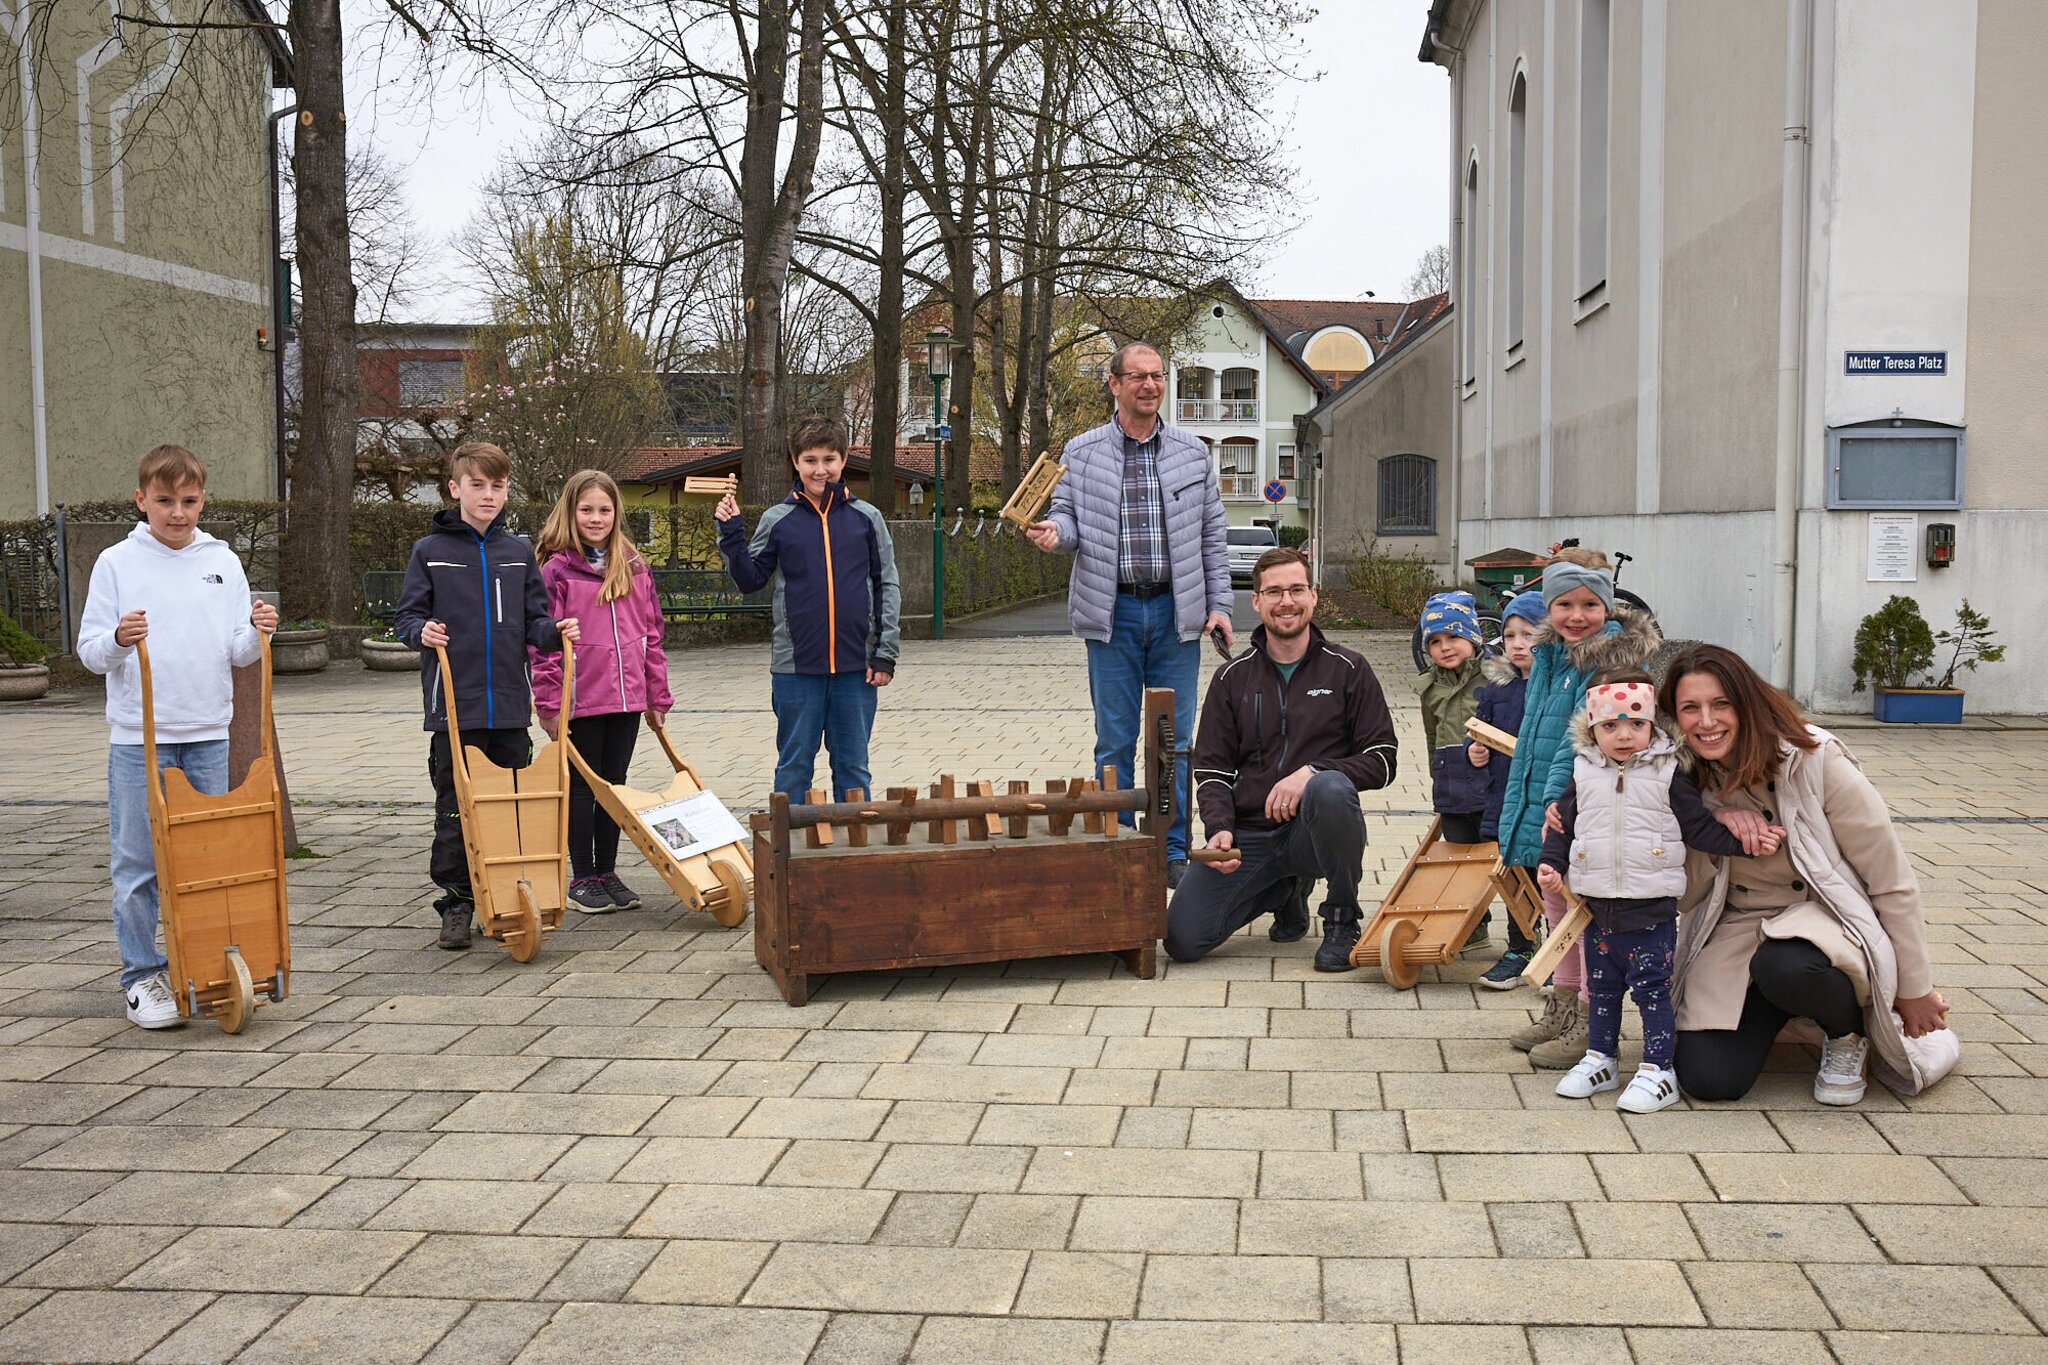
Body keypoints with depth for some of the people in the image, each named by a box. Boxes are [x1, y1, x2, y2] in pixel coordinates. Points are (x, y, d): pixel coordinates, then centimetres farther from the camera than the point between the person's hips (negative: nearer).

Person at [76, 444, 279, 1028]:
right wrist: (119, 639, -22)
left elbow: (237, 653, 7)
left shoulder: (222, 562, 7)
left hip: (208, 734, 2)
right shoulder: (116, 563, 1)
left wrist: (257, 633, -14)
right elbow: (90, 651, -1)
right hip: (138, 738, -2)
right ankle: (141, 976, 11)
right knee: (137, 861, 1)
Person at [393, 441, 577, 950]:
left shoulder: (519, 552, 10)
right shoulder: (430, 551, 2)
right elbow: (406, 617, 2)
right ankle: (457, 902, 12)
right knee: (455, 807, 1)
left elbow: (533, 622, 11)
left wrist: (555, 632, -10)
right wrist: (422, 632, -20)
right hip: (453, 703, -3)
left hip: (509, 703, 3)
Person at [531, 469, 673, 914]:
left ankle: (607, 873, 23)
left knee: (614, 786, 12)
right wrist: (549, 705, -13)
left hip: (626, 697, 4)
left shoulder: (634, 567, 8)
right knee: (582, 788, 5)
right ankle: (582, 879, 15)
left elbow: (651, 632, 11)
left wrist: (657, 696, 9)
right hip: (580, 701, -4)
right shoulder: (557, 570, -6)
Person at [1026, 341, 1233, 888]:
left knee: (1175, 739, 5)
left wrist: (1219, 604, 4)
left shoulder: (1193, 453, 8)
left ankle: (1173, 851, 14)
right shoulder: (1082, 452, 5)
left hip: (1176, 611, 1)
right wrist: (1053, 531, -18)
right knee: (1115, 741, 4)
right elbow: (1070, 518, 6)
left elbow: (1211, 538, 9)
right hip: (1113, 613, -1)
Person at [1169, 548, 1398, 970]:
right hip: (1247, 836, 3)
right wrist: (1219, 828, -12)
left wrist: (1312, 773, -19)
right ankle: (1288, 891, 16)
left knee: (1330, 788, -39)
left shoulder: (1348, 670, 4)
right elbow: (1211, 768, 8)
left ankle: (1342, 921, -13)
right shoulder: (1233, 677, 9)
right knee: (1183, 938, -15)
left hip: (1314, 830, -3)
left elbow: (1382, 760, -2)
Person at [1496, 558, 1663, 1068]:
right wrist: (1523, 804, 16)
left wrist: (1559, 794, -25)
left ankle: (1590, 1029, 7)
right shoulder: (1548, 653, 12)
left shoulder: (1616, 658, -14)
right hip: (1547, 802, 9)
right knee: (1556, 905, 18)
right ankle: (1562, 1011, 32)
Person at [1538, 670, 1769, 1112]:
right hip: (1597, 906, 4)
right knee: (1601, 988, 15)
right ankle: (1600, 1059, 29)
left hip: (1652, 908, -4)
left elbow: (1700, 827, 0)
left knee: (1652, 988, 0)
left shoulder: (1668, 773, -3)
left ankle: (1657, 1071, 9)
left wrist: (1746, 841, -9)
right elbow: (1563, 823, 13)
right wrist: (1552, 865, 3)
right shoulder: (1584, 771, 5)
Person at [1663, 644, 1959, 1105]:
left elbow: (1892, 880, -11)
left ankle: (1849, 1030, -3)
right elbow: (1679, 898, -1)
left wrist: (1915, 990, -5)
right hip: (1739, 926, 4)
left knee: (1786, 966, -40)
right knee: (1707, 1079, -15)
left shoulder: (1817, 761, -17)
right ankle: (1773, 1008, 19)